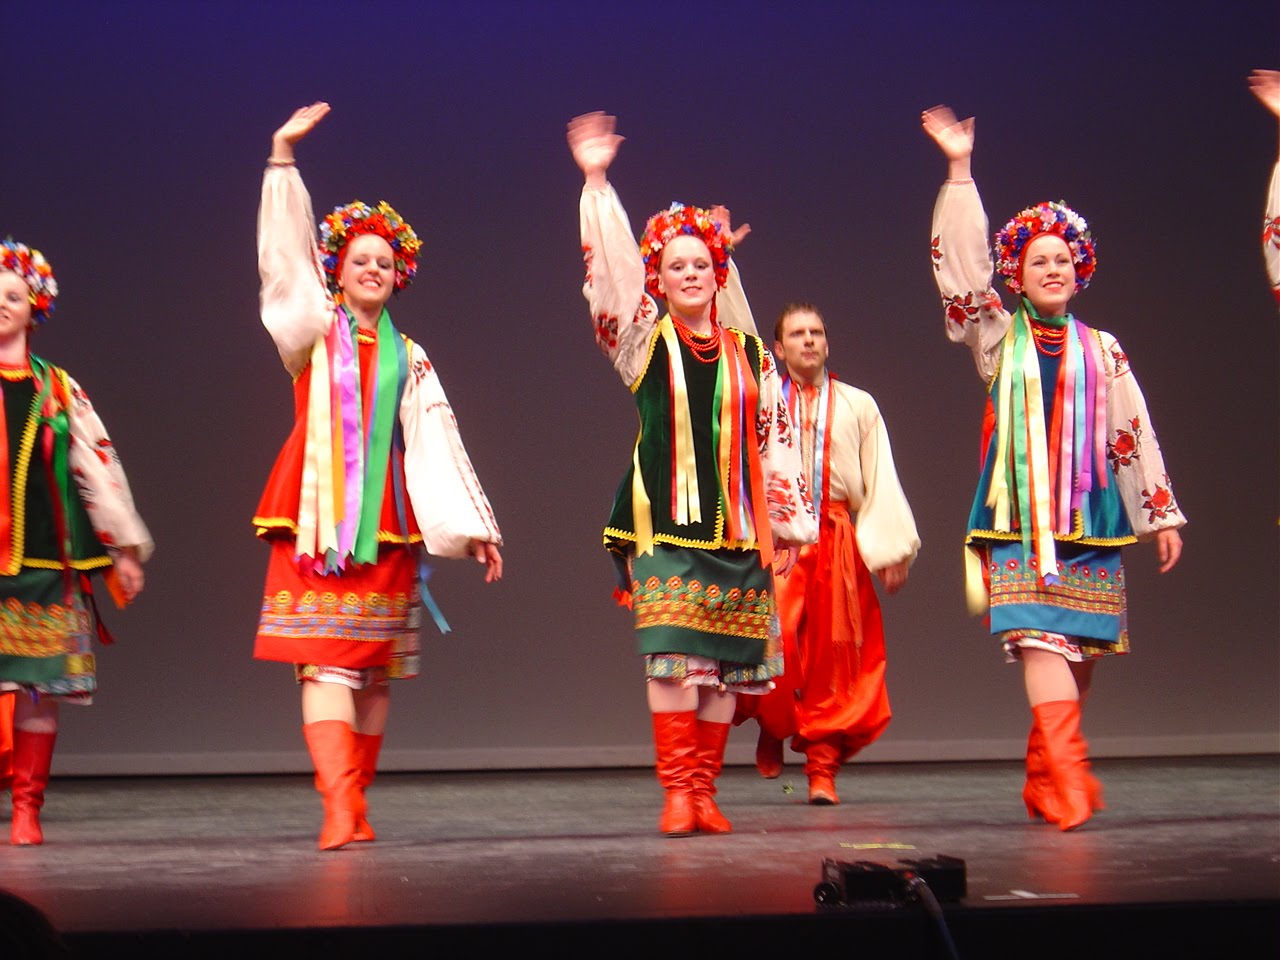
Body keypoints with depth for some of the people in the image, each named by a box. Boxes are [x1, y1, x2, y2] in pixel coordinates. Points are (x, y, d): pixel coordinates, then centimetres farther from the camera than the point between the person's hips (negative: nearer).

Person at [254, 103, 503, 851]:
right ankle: (341, 806, -22)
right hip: (317, 517, -3)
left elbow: (438, 443, 10)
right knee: (327, 661, -13)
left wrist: (475, 525, 2)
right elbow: (285, 256, -1)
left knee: (375, 671, 2)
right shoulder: (315, 332, 9)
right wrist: (283, 159, -8)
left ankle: (356, 801, 10)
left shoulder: (409, 360, 15)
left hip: (384, 526, 3)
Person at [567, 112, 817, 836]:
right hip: (666, 523, -2)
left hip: (738, 528, 3)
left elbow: (776, 437, 12)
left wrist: (789, 525, 9)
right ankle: (677, 793, -7)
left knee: (727, 664, 2)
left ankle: (705, 790, 9)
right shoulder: (644, 341, 6)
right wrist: (597, 183, -13)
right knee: (673, 655, -11)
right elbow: (611, 270, -7)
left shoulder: (748, 351, 11)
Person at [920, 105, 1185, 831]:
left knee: (1078, 652, 2)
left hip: (1090, 521, 2)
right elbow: (962, 265, -1)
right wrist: (960, 169, -6)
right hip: (1020, 517, -2)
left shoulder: (1101, 352, 13)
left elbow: (1135, 433, 13)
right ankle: (1069, 781, -24)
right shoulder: (999, 338, 8)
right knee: (1041, 637, -16)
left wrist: (1162, 515, 10)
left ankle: (1047, 775, 16)